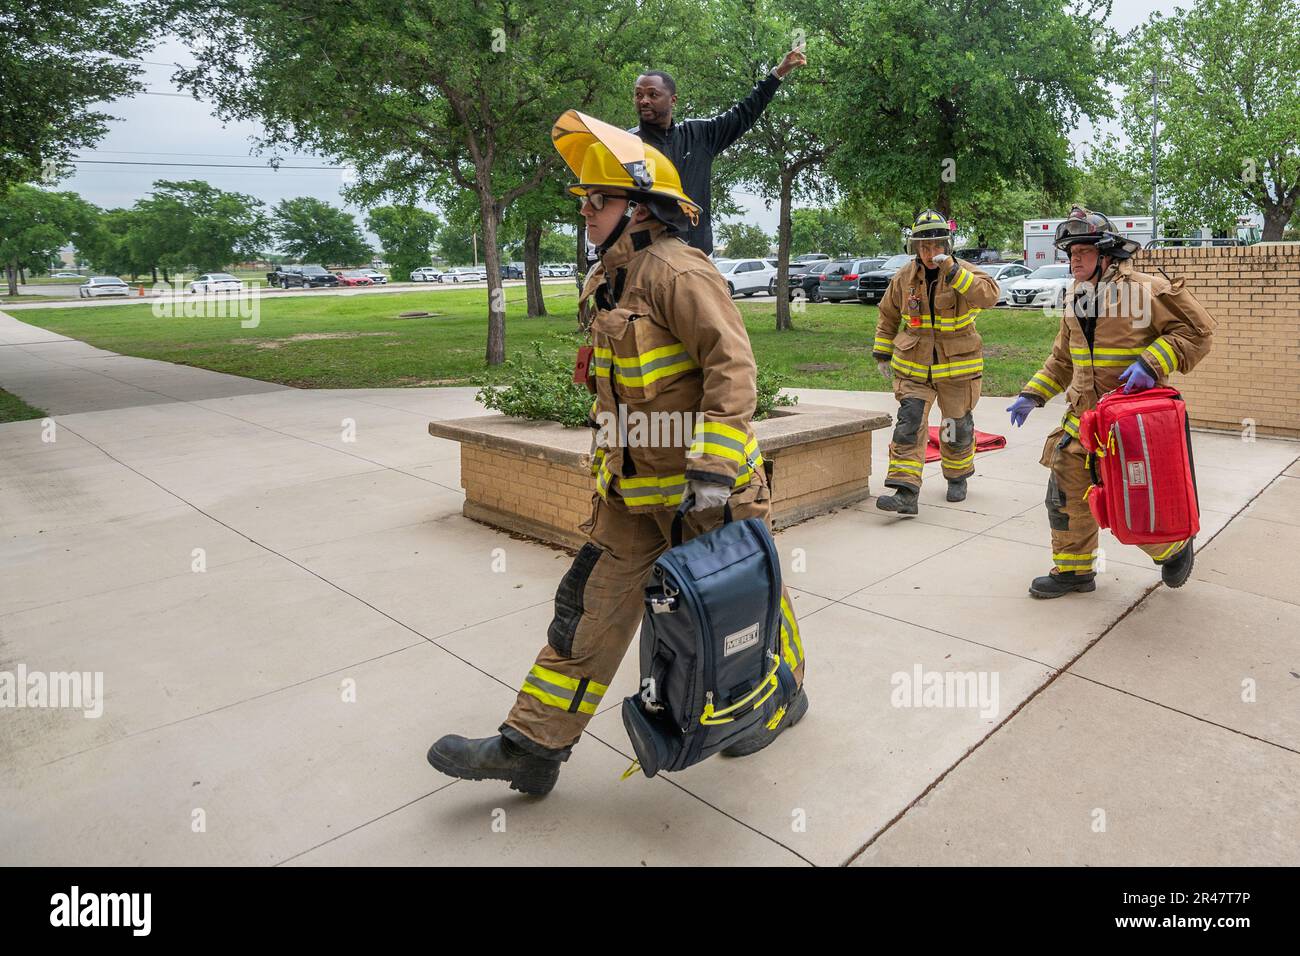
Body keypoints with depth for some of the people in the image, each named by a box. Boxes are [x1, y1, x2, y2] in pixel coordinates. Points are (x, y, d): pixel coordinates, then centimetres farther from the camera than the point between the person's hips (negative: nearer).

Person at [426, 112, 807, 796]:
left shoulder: (678, 272, -17)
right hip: (634, 488, 8)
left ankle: (785, 697, 40)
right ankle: (532, 746, 14)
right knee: (591, 603, 6)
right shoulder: (608, 280, 12)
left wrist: (712, 469, -30)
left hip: (705, 482, -8)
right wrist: (606, 455, 24)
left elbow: (733, 365, -24)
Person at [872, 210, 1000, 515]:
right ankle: (906, 493, -16)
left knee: (957, 427, 13)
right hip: (913, 366, 1)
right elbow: (888, 316, 14)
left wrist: (952, 271, -33)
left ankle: (957, 477, 38)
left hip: (957, 366, -1)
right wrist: (882, 353, 14)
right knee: (909, 424, -12)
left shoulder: (964, 273, -8)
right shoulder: (904, 278, 1)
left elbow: (989, 295, -28)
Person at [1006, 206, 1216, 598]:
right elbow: (1061, 359, 20)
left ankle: (1175, 547, 33)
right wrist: (1032, 395, 11)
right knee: (1066, 492, 5)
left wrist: (1152, 362, -24)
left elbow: (1198, 330, -11)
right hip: (1083, 416, 7)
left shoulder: (1145, 290, -12)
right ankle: (1073, 570, 21)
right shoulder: (1076, 301, 10)